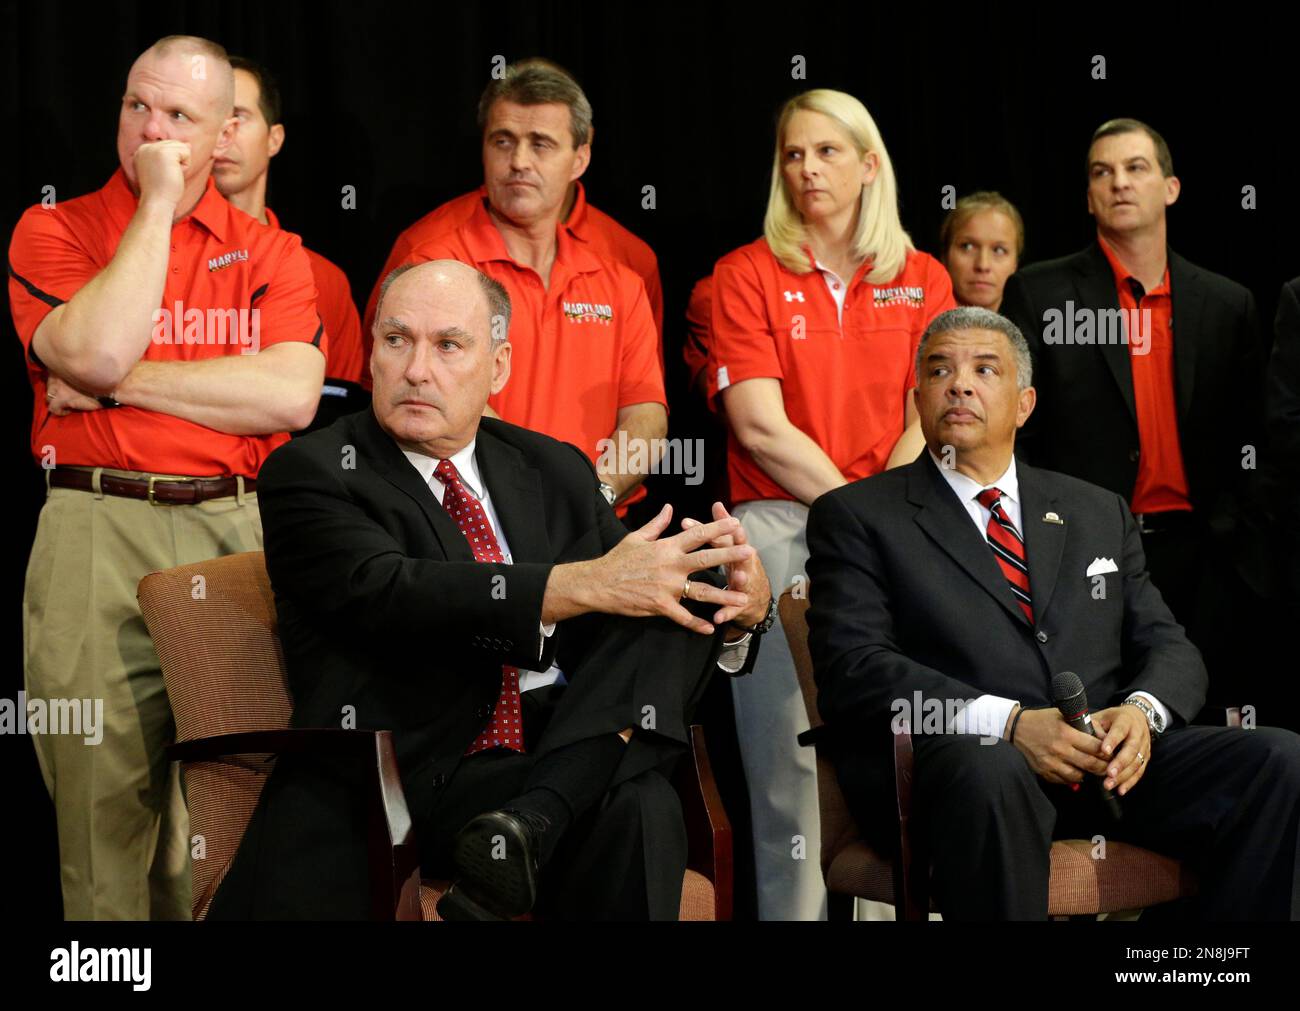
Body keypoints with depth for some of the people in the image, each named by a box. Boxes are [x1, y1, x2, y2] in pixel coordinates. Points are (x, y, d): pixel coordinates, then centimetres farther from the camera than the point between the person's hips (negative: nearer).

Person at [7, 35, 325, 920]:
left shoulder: (270, 252, 10)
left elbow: (292, 395, -6)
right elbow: (96, 352, -13)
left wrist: (122, 380, -8)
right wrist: (157, 205, -7)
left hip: (240, 534, 2)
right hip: (97, 539, -1)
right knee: (103, 802, 0)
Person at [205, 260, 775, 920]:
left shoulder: (555, 471, 18)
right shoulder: (309, 472, 1)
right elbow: (388, 595, -17)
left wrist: (741, 608, -12)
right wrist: (591, 584, -27)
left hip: (563, 767, 5)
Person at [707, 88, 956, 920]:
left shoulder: (923, 280, 11)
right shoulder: (747, 275, 4)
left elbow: (928, 423, 3)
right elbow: (761, 428, -5)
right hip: (779, 532, -2)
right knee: (789, 756, -3)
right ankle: (793, 907, 5)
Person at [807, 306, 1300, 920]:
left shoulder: (1100, 513, 24)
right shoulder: (856, 517, 10)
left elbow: (1169, 647, 18)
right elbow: (852, 668, -4)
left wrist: (1142, 710, -8)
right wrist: (1009, 724, -18)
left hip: (1109, 755, 5)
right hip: (959, 758, -4)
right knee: (992, 775, -40)